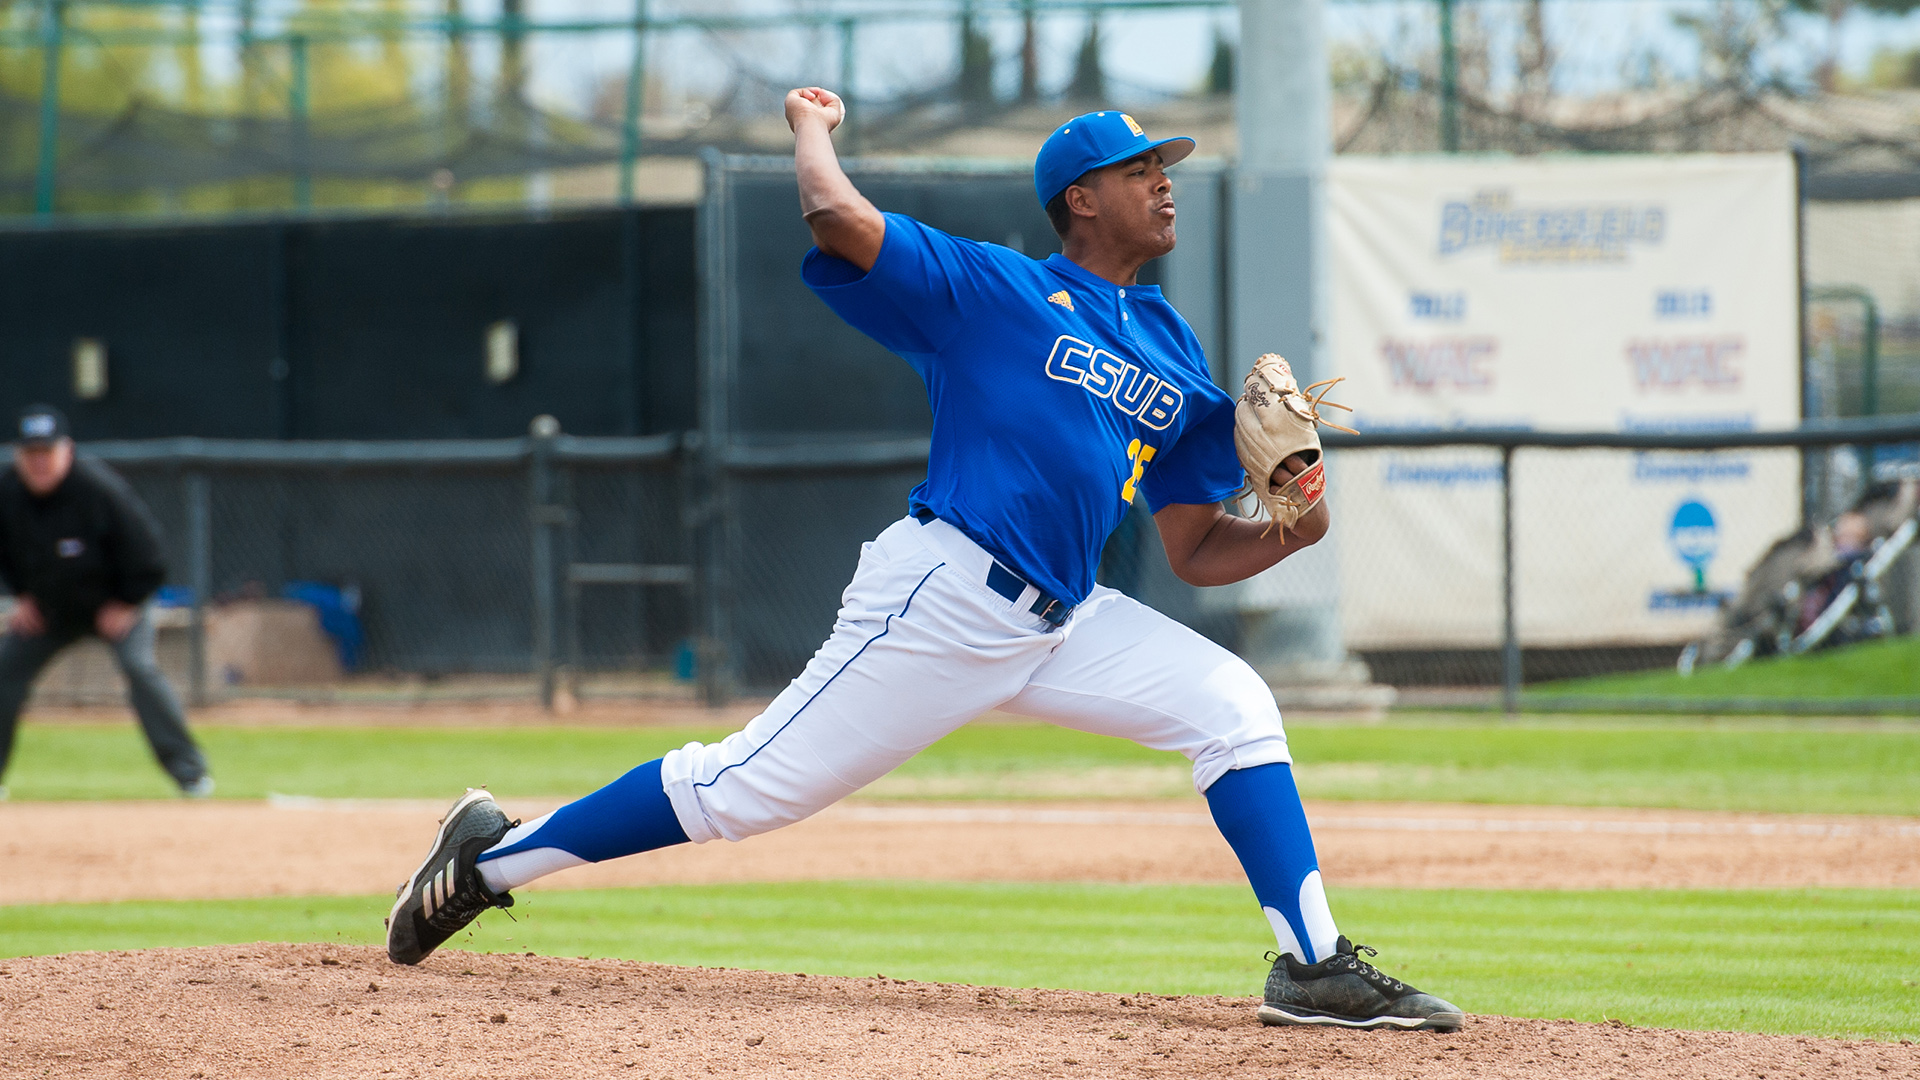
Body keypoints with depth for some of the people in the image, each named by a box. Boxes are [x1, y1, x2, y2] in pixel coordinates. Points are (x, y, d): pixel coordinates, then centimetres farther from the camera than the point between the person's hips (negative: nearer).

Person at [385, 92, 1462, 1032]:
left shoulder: (1174, 351, 17)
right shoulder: (995, 288, -3)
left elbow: (1195, 551, 18)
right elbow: (843, 220, -17)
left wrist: (1284, 532, -2)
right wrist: (813, 129, 3)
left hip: (1067, 622, 7)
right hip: (944, 602, -7)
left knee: (1232, 705, -5)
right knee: (752, 785, -7)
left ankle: (1315, 966, -6)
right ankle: (496, 856, 7)